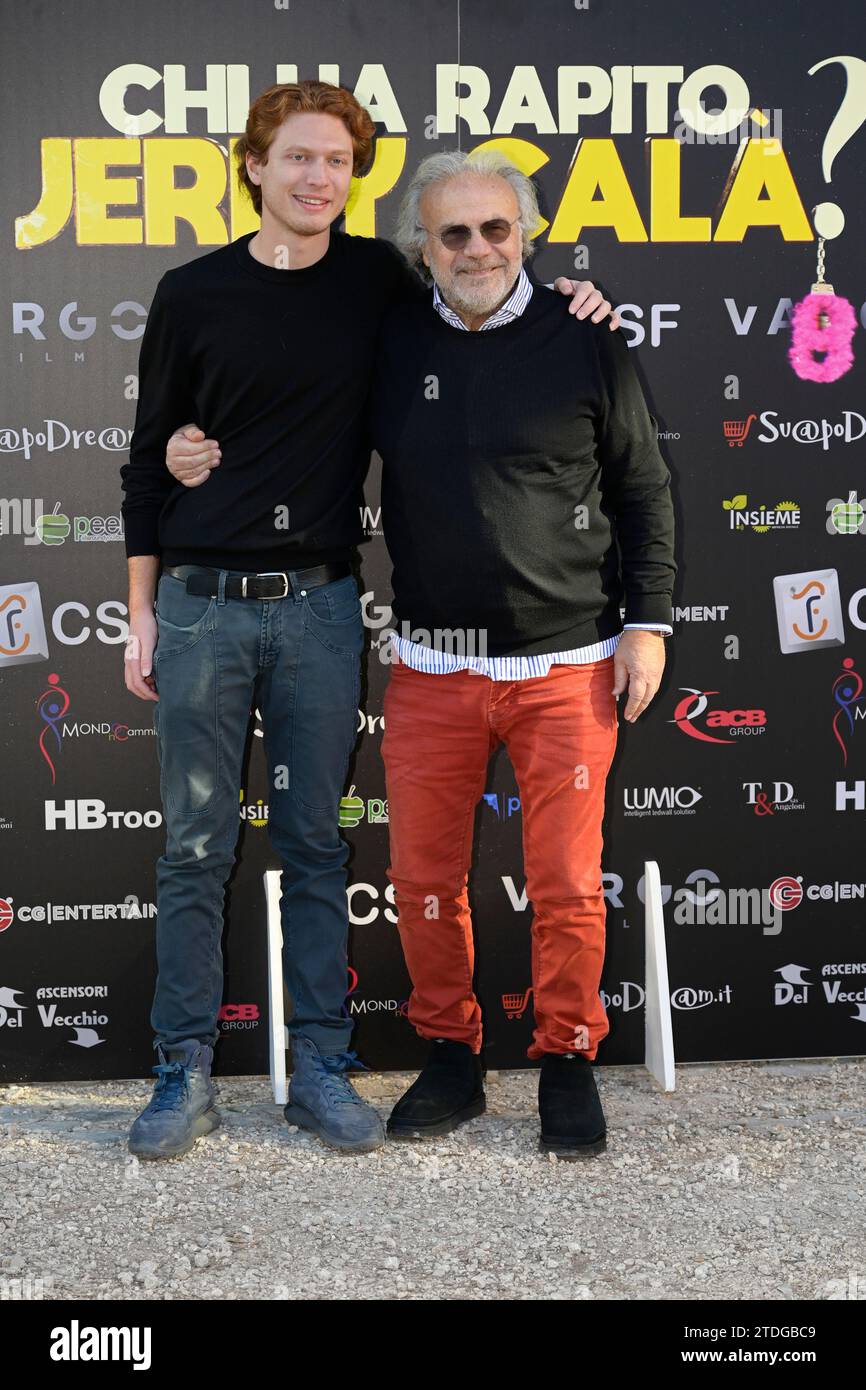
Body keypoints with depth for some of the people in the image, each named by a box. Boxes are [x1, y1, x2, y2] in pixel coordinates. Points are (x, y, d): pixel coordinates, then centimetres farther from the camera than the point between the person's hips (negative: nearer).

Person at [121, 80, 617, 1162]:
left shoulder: (378, 279, 6)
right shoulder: (193, 294, 3)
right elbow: (150, 462, 7)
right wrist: (141, 615, 4)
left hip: (319, 606, 1)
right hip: (201, 603, -1)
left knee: (315, 842, 7)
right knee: (194, 849, 4)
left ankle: (320, 1065, 18)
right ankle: (185, 1071, 16)